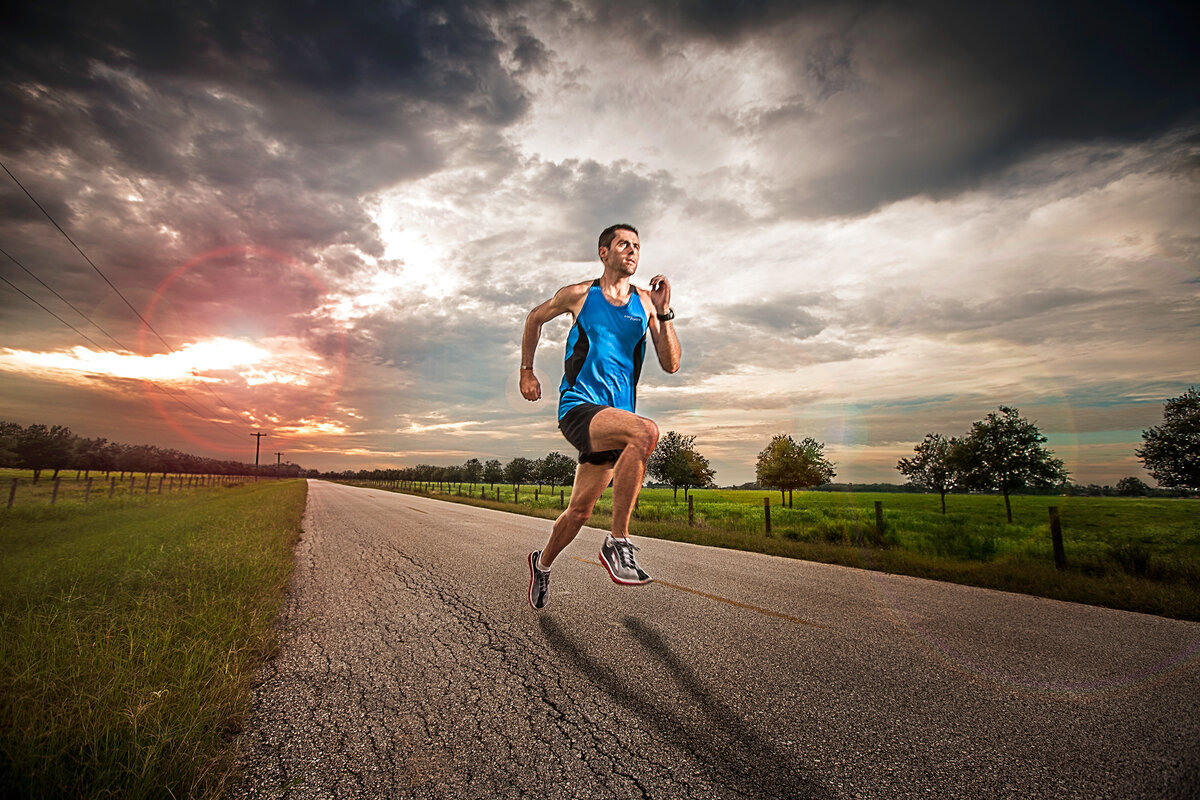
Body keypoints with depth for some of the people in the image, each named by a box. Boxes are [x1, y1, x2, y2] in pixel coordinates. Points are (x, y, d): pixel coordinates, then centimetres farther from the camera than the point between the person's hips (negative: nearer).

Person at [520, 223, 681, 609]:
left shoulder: (645, 302, 8)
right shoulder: (578, 295, 2)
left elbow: (671, 364, 2)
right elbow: (535, 318, 20)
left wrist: (664, 313, -8)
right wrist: (527, 371, 19)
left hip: (616, 414, 4)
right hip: (578, 406, -4)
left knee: (580, 511, 10)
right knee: (645, 432, -33)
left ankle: (543, 563, 38)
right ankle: (617, 542, -24)